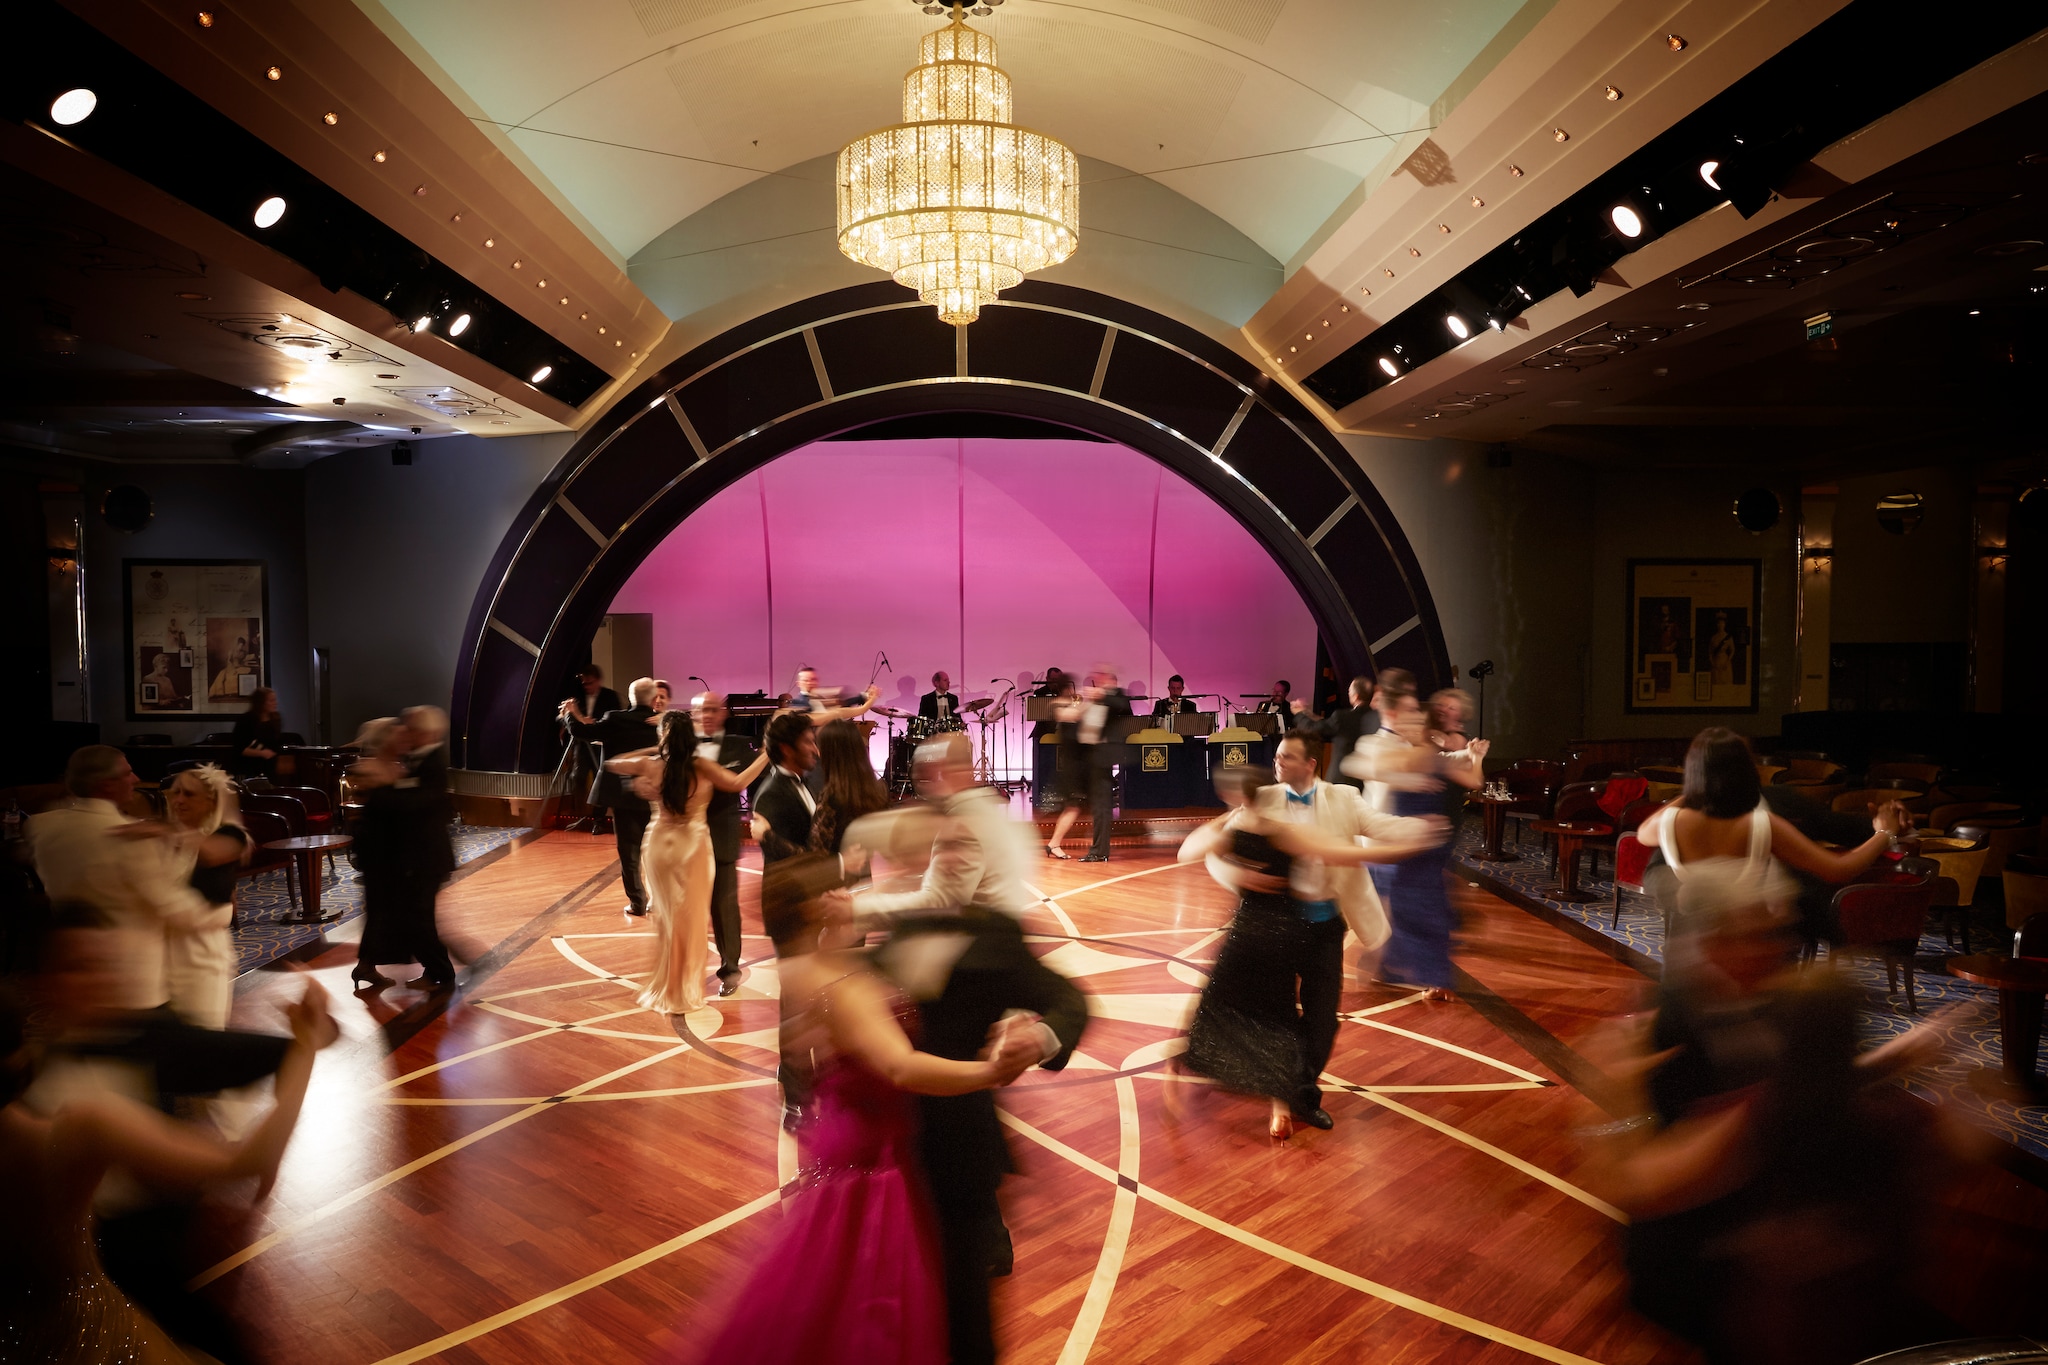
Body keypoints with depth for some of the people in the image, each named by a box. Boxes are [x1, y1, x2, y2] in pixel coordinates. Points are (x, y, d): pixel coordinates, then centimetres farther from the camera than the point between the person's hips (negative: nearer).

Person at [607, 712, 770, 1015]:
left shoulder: (651, 765, -7)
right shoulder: (702, 767, -15)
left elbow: (611, 763, 9)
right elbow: (739, 784, -16)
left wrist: (650, 751, 10)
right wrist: (767, 755, -10)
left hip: (660, 844, 3)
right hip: (693, 846, -3)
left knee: (664, 917, 18)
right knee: (691, 919, 8)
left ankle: (663, 987, 26)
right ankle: (685, 991, 15)